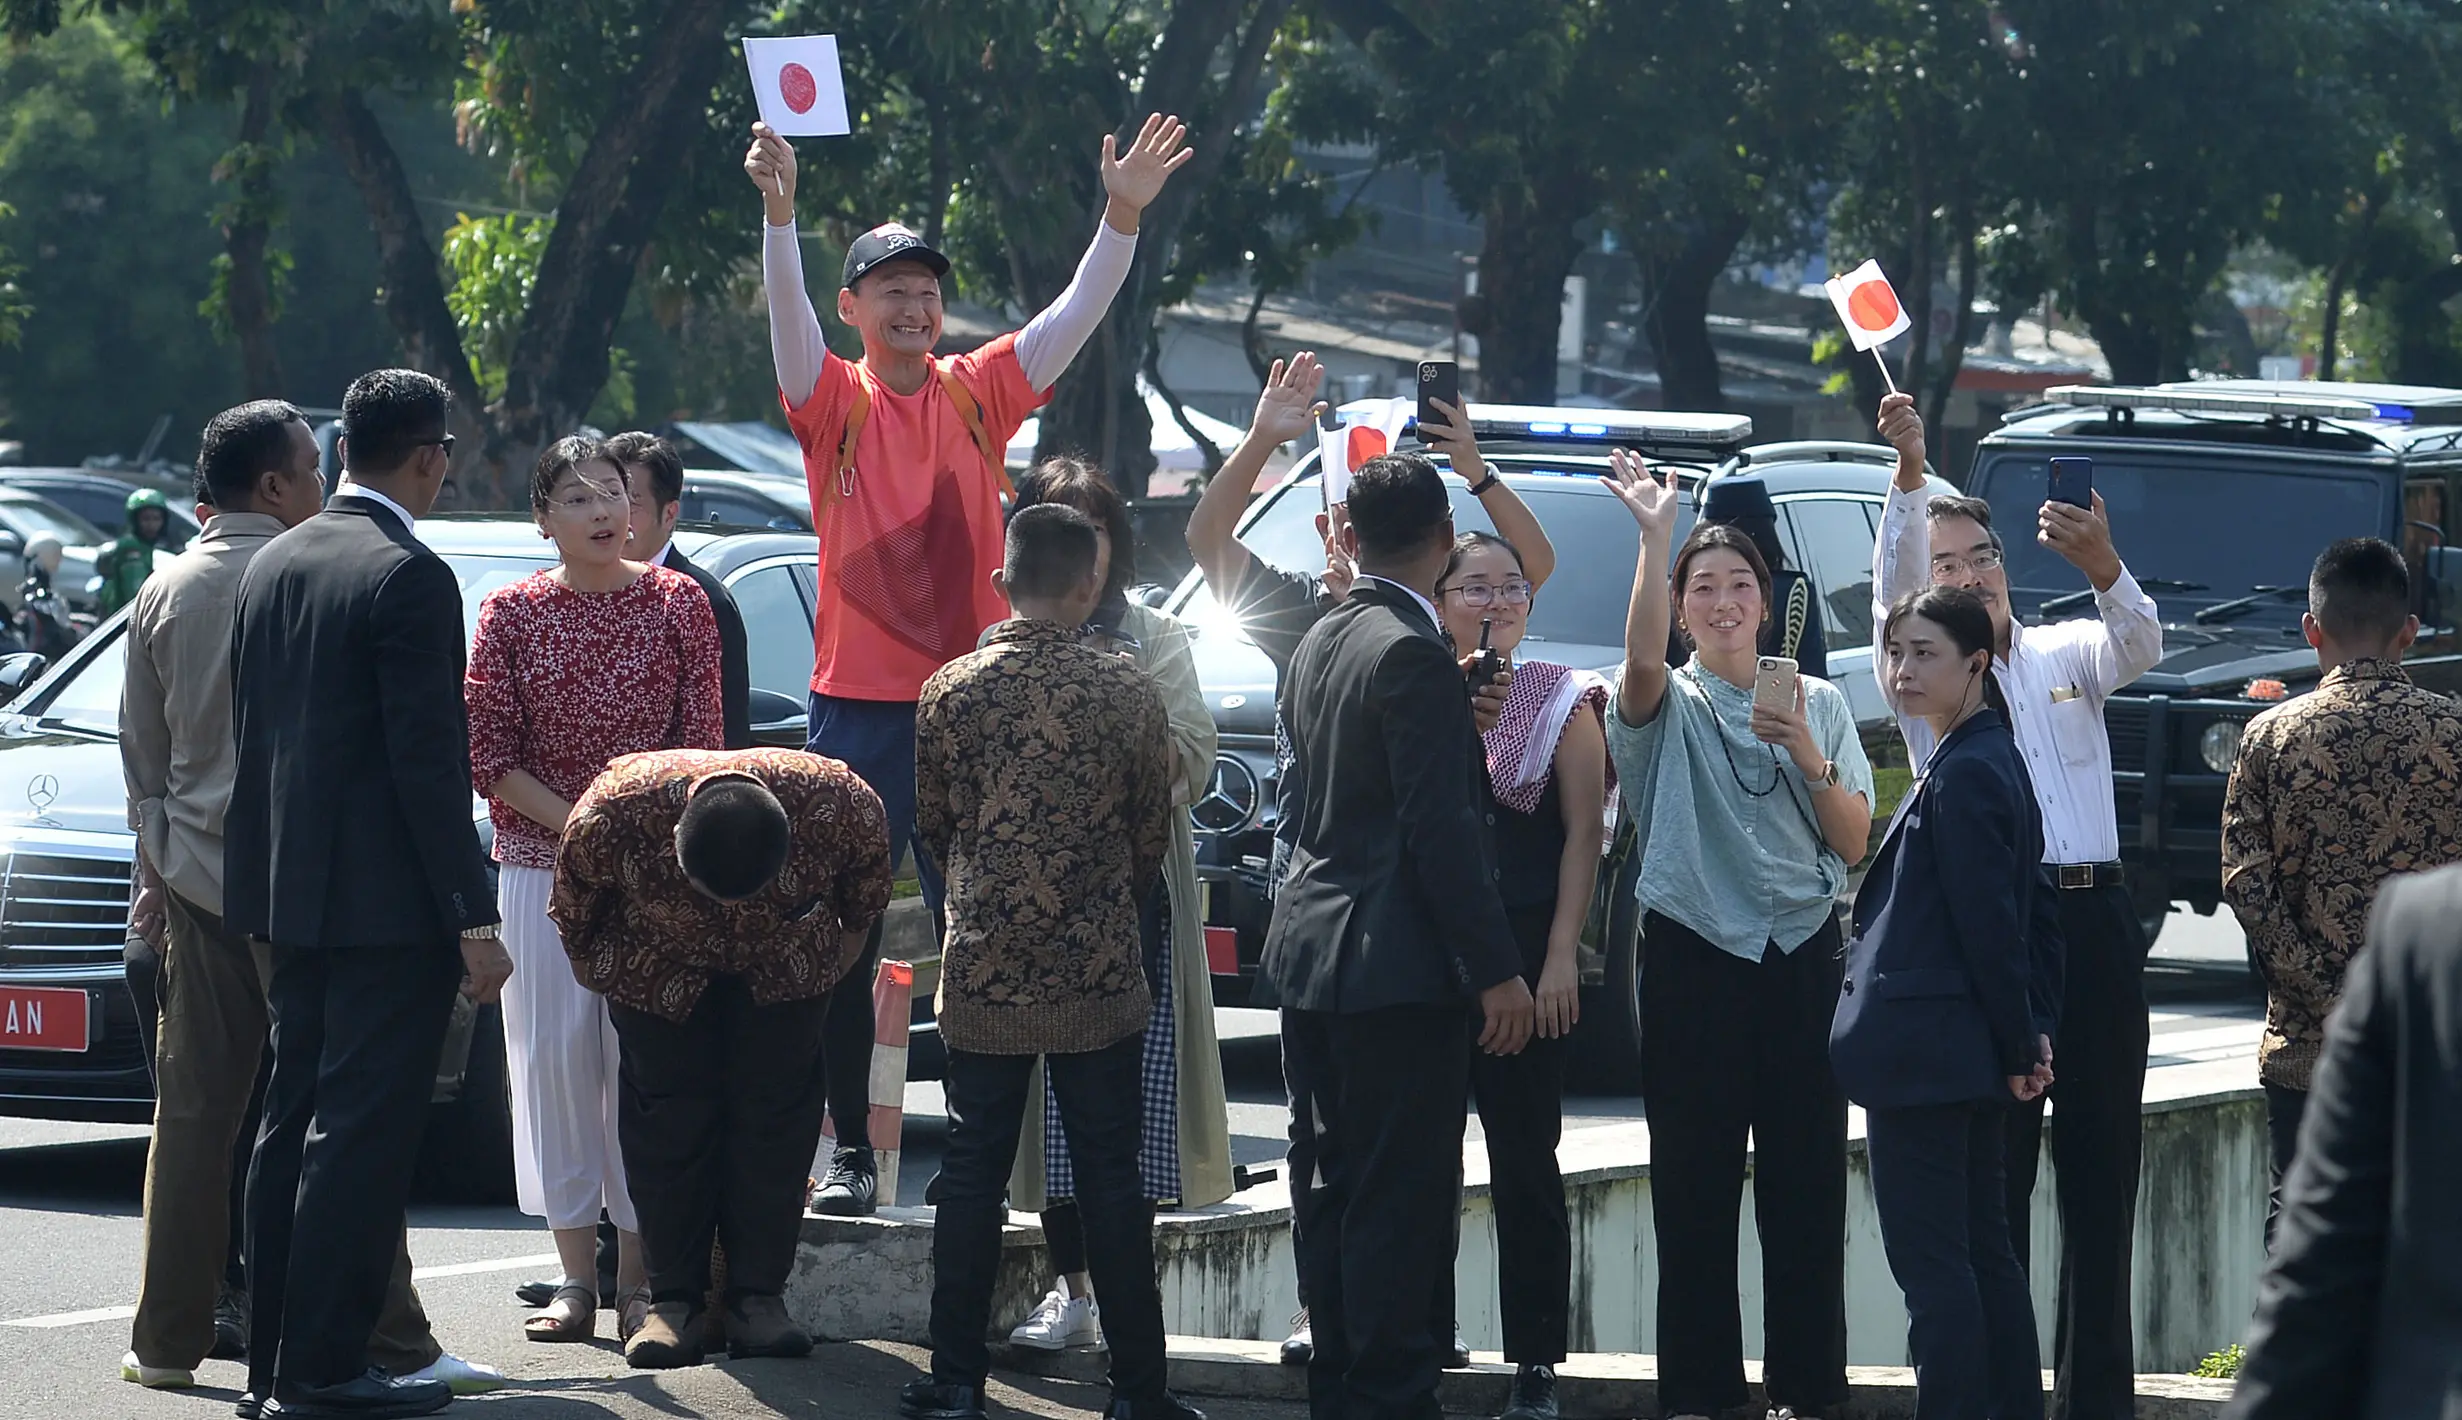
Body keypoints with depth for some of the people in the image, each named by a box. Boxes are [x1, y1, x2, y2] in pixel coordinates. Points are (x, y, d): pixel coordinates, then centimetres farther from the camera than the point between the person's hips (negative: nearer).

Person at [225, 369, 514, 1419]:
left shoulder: (273, 565, 10)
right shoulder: (407, 577, -15)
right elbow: (427, 763, -18)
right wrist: (473, 922, -15)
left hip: (288, 895, 8)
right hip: (385, 901, -8)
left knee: (295, 1125, 13)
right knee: (362, 1135, -5)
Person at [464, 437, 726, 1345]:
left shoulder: (676, 604, 3)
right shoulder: (512, 614, 2)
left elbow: (703, 742, 1)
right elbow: (488, 757, -1)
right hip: (539, 865, 1)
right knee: (554, 1060, 0)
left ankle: (637, 1281, 1)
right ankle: (576, 1278, 7)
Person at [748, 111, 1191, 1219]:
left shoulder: (979, 395, 7)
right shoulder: (835, 402, 1)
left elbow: (1080, 311, -3)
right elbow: (787, 312, -17)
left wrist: (1122, 214, -18)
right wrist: (779, 211, -34)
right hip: (857, 711, -1)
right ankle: (850, 1153, 6)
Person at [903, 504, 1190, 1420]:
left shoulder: (949, 692, -4)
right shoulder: (1131, 698, -5)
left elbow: (932, 830, 6)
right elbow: (1152, 839, 4)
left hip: (983, 975, 0)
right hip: (1101, 979, 0)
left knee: (972, 1174, 7)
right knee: (1111, 1181, 5)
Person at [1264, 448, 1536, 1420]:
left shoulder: (1322, 643, 11)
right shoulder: (1414, 656, -16)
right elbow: (1440, 829, -20)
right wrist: (1495, 969, -17)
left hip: (1313, 953, 9)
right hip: (1395, 969, -9)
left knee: (1338, 1187, 14)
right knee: (1400, 1199, -5)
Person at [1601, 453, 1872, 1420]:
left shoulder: (1817, 704, 11)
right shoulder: (1668, 706, 3)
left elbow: (1855, 843, 7)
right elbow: (1643, 659, -23)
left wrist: (1811, 759, -10)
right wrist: (1655, 535, -31)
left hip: (1802, 957, 2)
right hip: (1694, 959, -2)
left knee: (1805, 1185, 2)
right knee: (1694, 1188, -1)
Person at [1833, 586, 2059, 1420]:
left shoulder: (1962, 775, -16)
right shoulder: (1994, 761, 15)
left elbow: (1988, 922, -18)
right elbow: (2031, 911, 18)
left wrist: (2018, 1044, -13)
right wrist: (2030, 1031, 14)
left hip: (1925, 1055, -11)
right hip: (1966, 1058, 11)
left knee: (1931, 1262, -9)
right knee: (1981, 1249, 14)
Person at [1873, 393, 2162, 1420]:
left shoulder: (2068, 655, 12)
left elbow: (2139, 645, -9)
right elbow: (1894, 587, -13)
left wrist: (2102, 567, -32)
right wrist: (1909, 473, -31)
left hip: (2094, 922, 3)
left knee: (2101, 1170, 4)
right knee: (1993, 1178, -2)